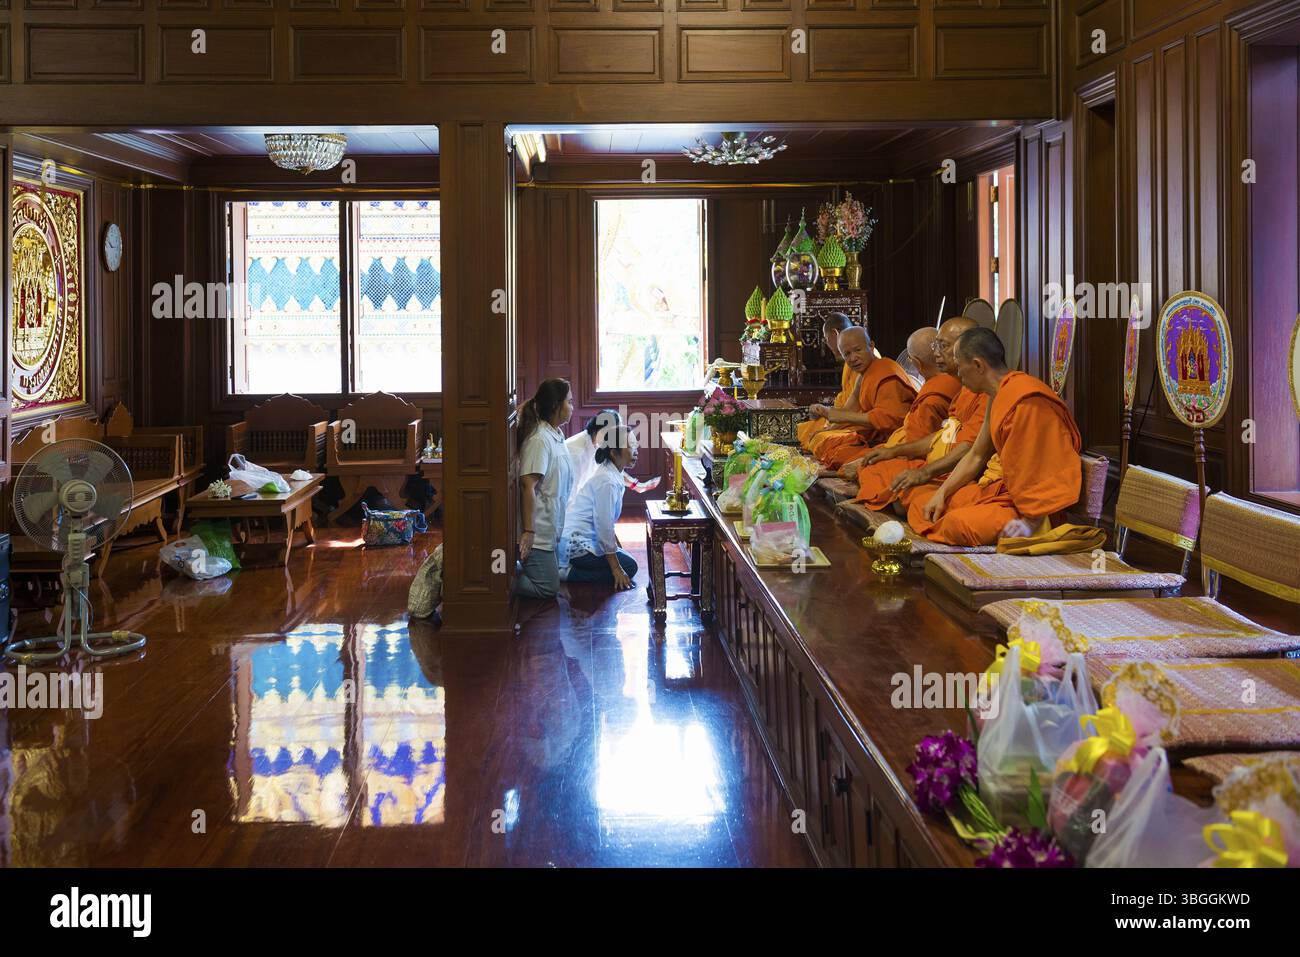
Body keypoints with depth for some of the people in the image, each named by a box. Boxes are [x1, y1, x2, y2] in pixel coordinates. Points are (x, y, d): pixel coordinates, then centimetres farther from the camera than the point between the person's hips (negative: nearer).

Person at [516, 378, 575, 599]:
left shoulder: (556, 435, 10)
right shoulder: (539, 439, -20)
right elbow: (528, 486, -25)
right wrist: (528, 531, -27)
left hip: (549, 528, 10)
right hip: (537, 529, -10)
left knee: (550, 580, 16)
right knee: (547, 588, -7)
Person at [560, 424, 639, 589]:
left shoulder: (613, 476, 9)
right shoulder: (607, 482, -21)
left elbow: (606, 523, 18)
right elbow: (604, 526, -22)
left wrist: (618, 548, 18)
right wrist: (616, 568, -18)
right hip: (576, 544, -10)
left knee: (626, 560, 17)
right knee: (629, 566, -6)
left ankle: (568, 568, 11)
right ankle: (567, 573, -9)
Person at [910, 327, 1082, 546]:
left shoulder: (1027, 400, -21)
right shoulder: (997, 397, 13)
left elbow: (1043, 473, -23)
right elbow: (976, 455, 19)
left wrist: (1031, 523, -29)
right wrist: (941, 493, 9)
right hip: (1002, 487, 11)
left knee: (959, 523, -35)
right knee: (920, 505, 7)